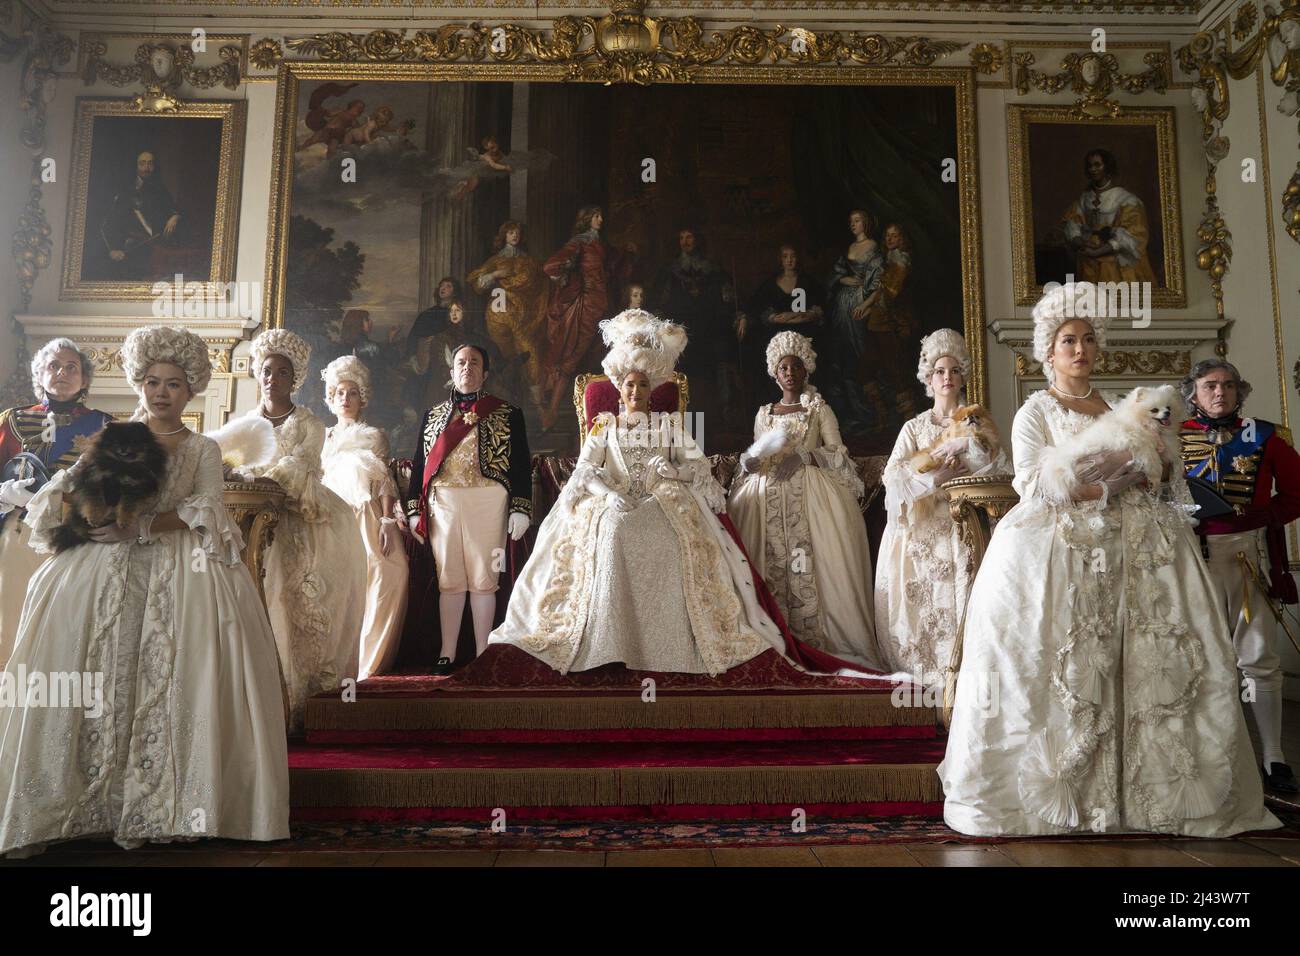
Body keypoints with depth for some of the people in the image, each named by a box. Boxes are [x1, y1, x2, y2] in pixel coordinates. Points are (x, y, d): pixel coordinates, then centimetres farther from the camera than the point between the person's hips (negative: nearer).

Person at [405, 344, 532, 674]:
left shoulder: (507, 414, 7)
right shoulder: (433, 416, 17)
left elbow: (521, 464, 3)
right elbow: (420, 464, 15)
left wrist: (520, 508, -6)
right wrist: (414, 510, 7)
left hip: (488, 503, -2)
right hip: (443, 503, 3)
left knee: (483, 579, 0)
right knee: (449, 580, 4)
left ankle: (482, 655, 6)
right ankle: (447, 654, 9)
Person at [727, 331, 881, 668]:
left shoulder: (820, 409, 11)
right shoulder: (764, 414, 19)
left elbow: (838, 455, 2)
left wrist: (806, 455, -14)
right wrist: (748, 461, -3)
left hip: (810, 496, -2)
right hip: (767, 495, 2)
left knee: (809, 565, -16)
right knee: (769, 562, -10)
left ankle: (815, 641, -14)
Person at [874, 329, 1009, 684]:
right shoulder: (914, 427, 12)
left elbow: (1004, 468, 2)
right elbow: (893, 477, -1)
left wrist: (967, 446, -10)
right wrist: (939, 473, -11)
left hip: (963, 524, -1)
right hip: (921, 528, 1)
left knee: (959, 595, -17)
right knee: (917, 593, -12)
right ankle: (919, 665, -4)